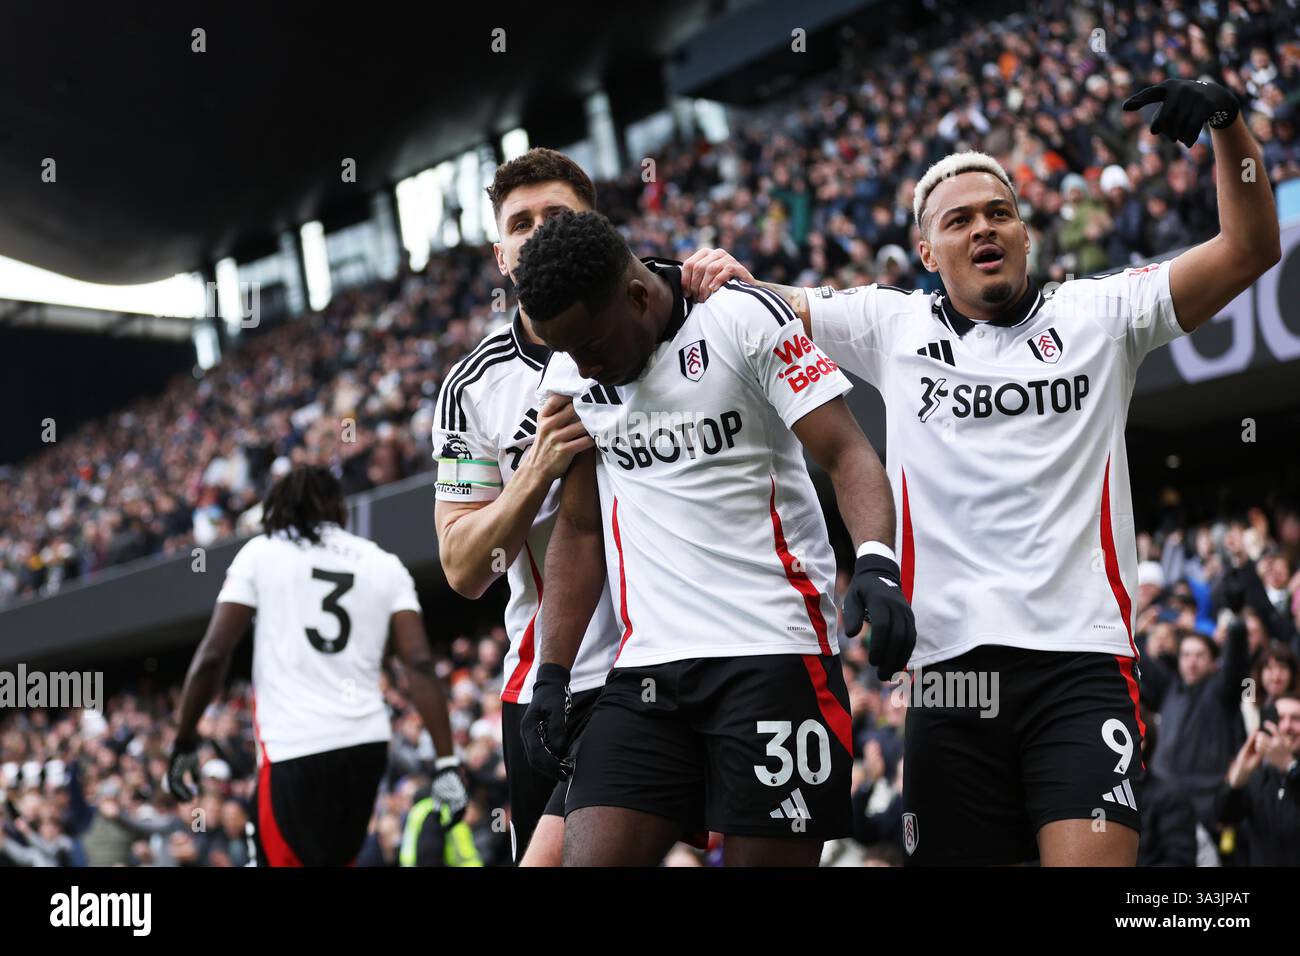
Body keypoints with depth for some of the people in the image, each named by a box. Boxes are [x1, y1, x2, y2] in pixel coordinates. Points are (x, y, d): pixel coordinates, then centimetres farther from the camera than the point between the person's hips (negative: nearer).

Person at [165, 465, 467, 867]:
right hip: (367, 743, 4)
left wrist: (184, 743, 6)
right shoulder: (385, 564, 12)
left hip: (294, 747, -4)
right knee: (334, 861, 21)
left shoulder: (260, 553, 6)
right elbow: (421, 665, 1)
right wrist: (446, 762, -1)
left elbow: (213, 655, -3)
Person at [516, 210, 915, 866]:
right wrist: (552, 675, 11)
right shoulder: (568, 376, 12)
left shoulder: (745, 319, -5)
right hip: (645, 667, 5)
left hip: (773, 652, -4)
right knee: (589, 856, -9)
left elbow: (846, 454, -9)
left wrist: (876, 563, -27)